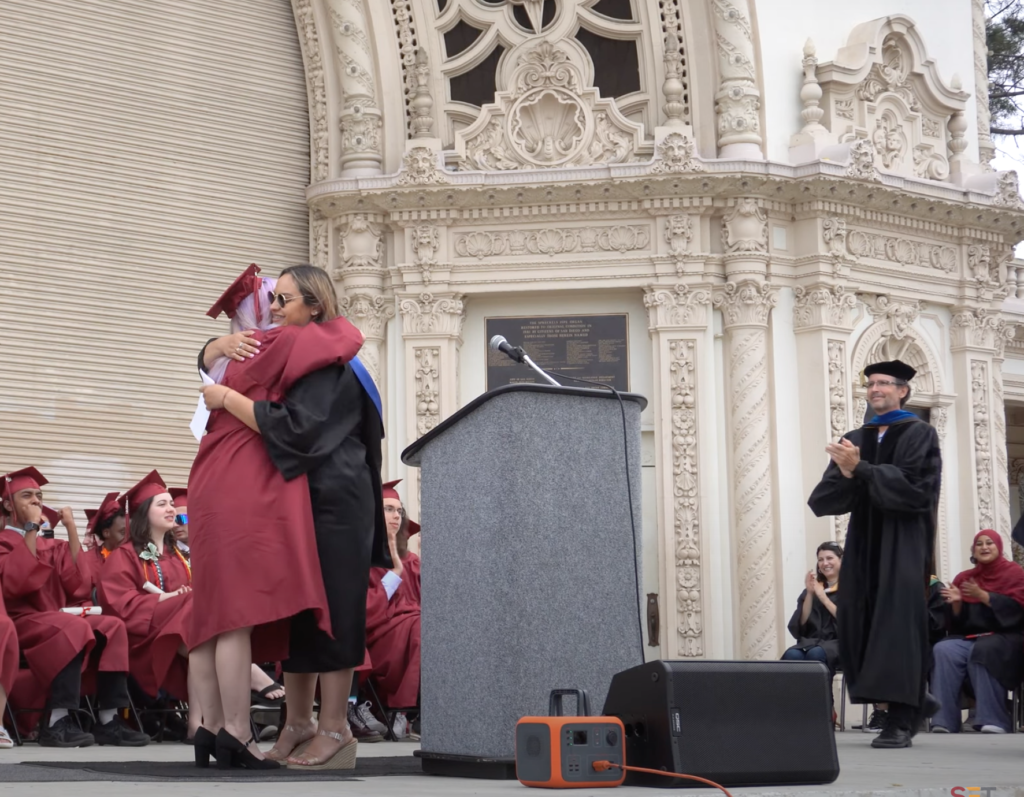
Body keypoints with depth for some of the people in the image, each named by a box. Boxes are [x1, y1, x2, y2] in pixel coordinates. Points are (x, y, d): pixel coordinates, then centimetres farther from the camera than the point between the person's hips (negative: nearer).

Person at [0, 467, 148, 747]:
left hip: (54, 621, 6)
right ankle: (58, 724, -38)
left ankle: (108, 721, -25)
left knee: (113, 627, -19)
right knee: (75, 628, -34)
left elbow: (80, 586, 2)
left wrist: (72, 530, 1)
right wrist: (30, 528, -14)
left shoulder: (52, 546, 19)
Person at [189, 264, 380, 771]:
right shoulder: (283, 346, 14)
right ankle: (300, 723, 14)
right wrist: (225, 344, 1)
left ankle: (334, 732, -2)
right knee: (295, 609, 9)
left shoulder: (327, 362, -11)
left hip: (329, 499, -8)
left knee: (324, 610, -6)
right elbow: (208, 359, 23)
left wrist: (227, 399, -15)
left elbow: (293, 428, -22)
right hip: (293, 496, 8)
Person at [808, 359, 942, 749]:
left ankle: (901, 720, -10)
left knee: (897, 625, -11)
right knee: (861, 627, 4)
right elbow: (824, 497, 5)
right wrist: (846, 475, -16)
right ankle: (916, 700, 22)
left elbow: (912, 487, -15)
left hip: (902, 543, -6)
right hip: (864, 543, 6)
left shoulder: (918, 434, 0)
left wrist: (860, 469, -18)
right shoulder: (854, 440, 14)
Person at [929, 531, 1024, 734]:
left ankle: (994, 720, -37)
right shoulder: (963, 578, 16)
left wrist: (982, 596, -15)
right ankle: (945, 720, -33)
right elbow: (957, 621, 12)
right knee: (943, 651, -28)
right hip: (970, 637, 4)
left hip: (1005, 636, -4)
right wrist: (956, 602, -10)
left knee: (983, 651, -38)